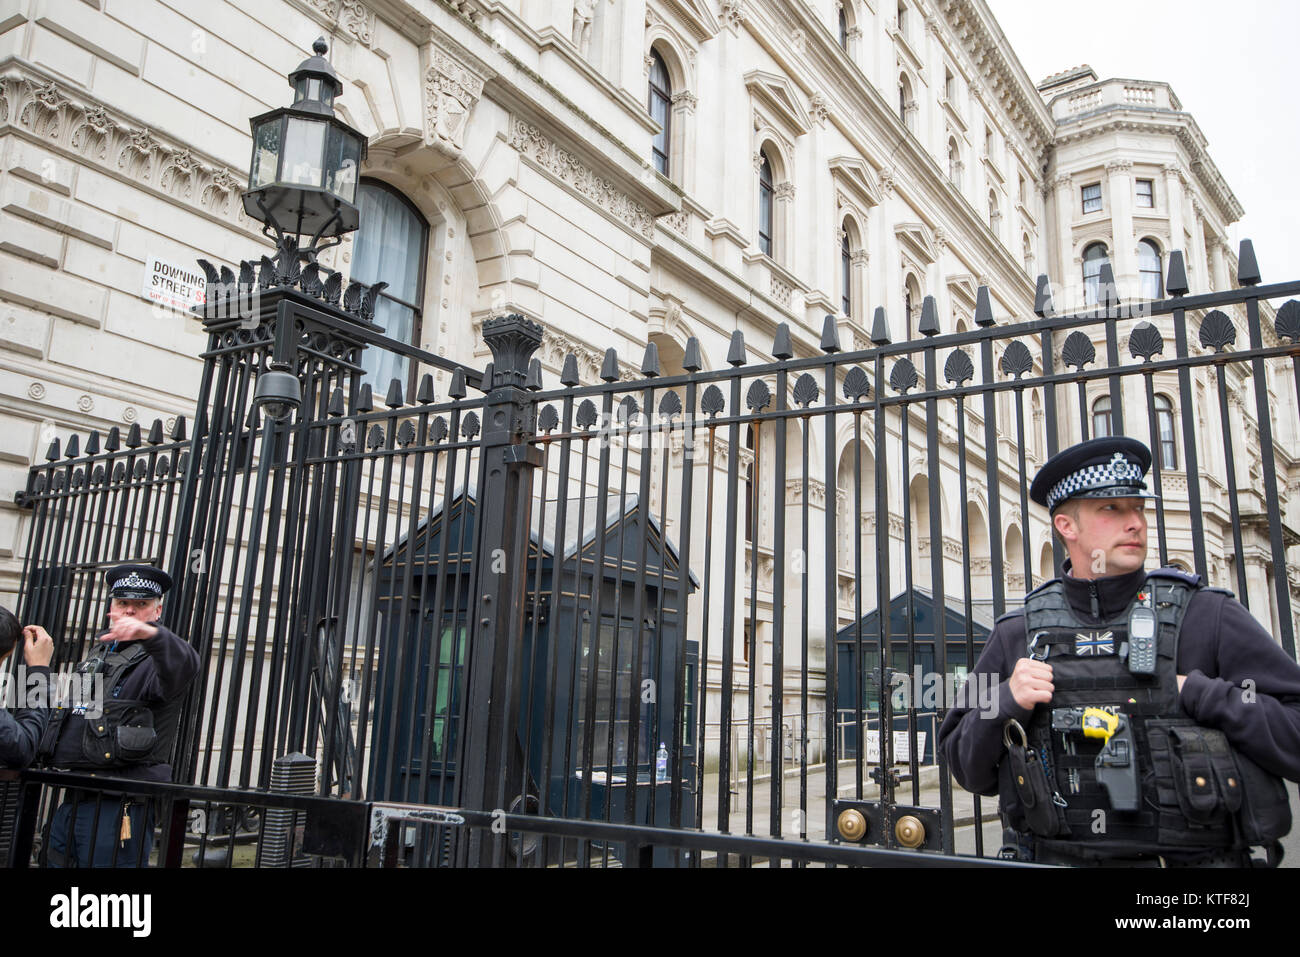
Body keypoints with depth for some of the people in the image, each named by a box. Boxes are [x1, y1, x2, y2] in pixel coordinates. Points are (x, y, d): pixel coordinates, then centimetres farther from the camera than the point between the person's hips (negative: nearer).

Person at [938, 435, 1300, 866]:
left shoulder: (1209, 616, 2)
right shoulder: (1017, 635, 7)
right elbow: (967, 769, 10)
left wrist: (1199, 695, -10)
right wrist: (1006, 703, -5)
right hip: (1056, 858, 1)